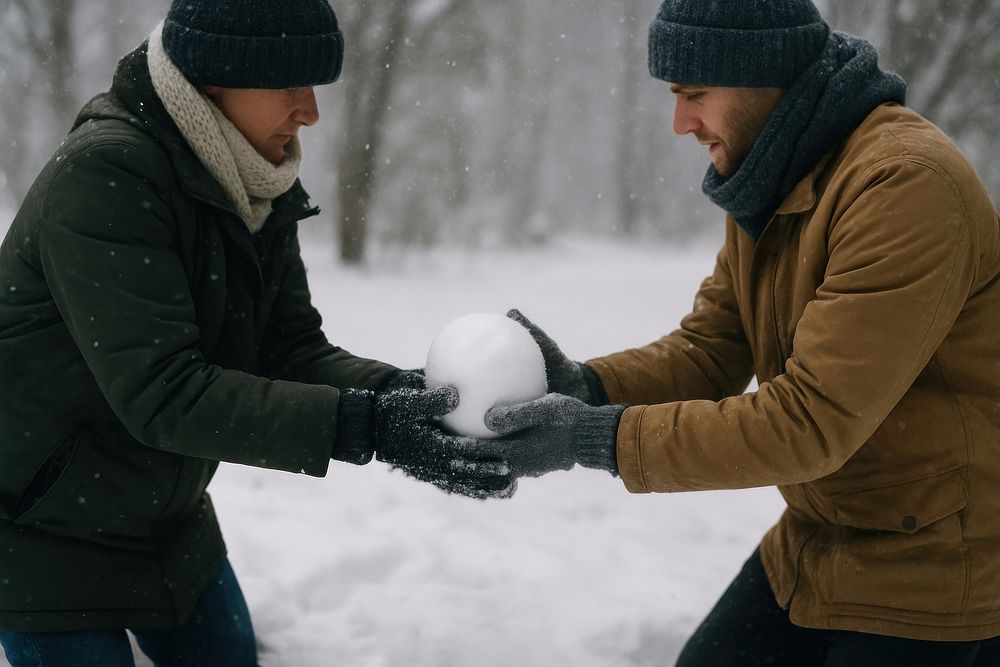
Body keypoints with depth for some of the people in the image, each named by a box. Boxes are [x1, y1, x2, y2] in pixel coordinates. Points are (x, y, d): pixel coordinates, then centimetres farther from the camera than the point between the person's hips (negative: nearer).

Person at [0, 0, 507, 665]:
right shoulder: (103, 173, -28)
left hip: (168, 521, 8)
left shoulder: (258, 188, -2)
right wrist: (365, 424, -38)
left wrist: (397, 393, -25)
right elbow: (160, 392, -34)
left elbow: (293, 349, -5)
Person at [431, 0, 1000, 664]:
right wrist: (583, 385, -15)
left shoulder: (906, 183, -26)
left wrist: (599, 437, -28)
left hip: (931, 577, -8)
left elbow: (812, 421, -29)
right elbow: (707, 350, 4)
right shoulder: (765, 185, 3)